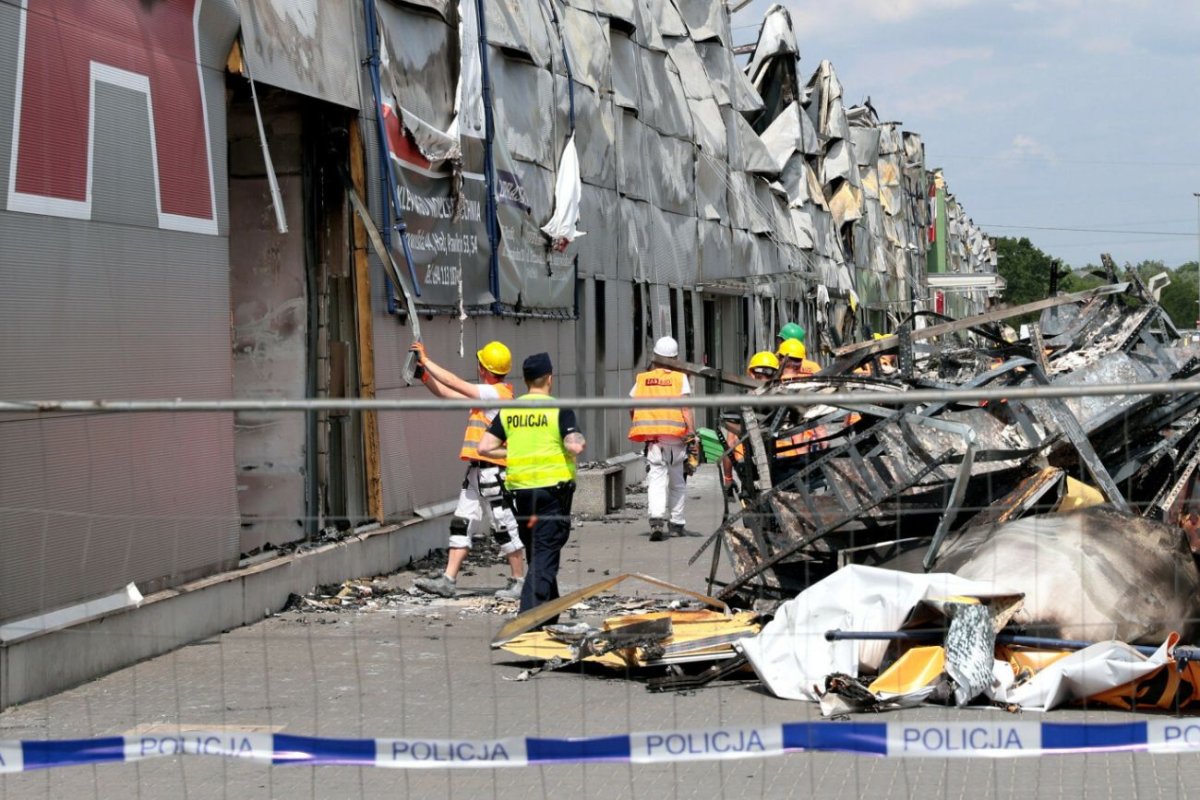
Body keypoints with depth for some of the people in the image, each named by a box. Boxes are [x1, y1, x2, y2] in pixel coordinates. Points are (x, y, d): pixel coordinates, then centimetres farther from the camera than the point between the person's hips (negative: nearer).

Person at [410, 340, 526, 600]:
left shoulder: (496, 393, -13)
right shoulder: (485, 394, 16)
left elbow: (455, 384, -15)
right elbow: (448, 394, 20)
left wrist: (426, 360, -8)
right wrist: (424, 375, 10)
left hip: (494, 470, -10)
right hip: (477, 471, 10)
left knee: (504, 526, -3)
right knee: (461, 523, 7)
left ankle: (520, 581, 6)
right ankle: (448, 580, 6)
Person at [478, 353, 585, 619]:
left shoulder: (508, 411, 6)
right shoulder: (559, 409, -8)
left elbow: (485, 448, 2)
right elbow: (574, 447, -19)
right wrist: (581, 442, 3)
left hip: (520, 488, 5)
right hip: (553, 487, -5)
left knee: (537, 554, 16)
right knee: (545, 555, -6)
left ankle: (549, 616, 25)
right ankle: (529, 615, -19)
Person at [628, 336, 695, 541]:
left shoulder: (643, 378, 9)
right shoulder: (679, 377, 2)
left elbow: (632, 406, 10)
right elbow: (685, 407, -7)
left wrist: (639, 427, 24)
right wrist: (692, 432, -7)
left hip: (652, 438, 0)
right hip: (675, 435, 0)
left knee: (656, 479, -6)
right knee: (676, 481, 15)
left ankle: (656, 519, -28)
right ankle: (676, 524, 19)